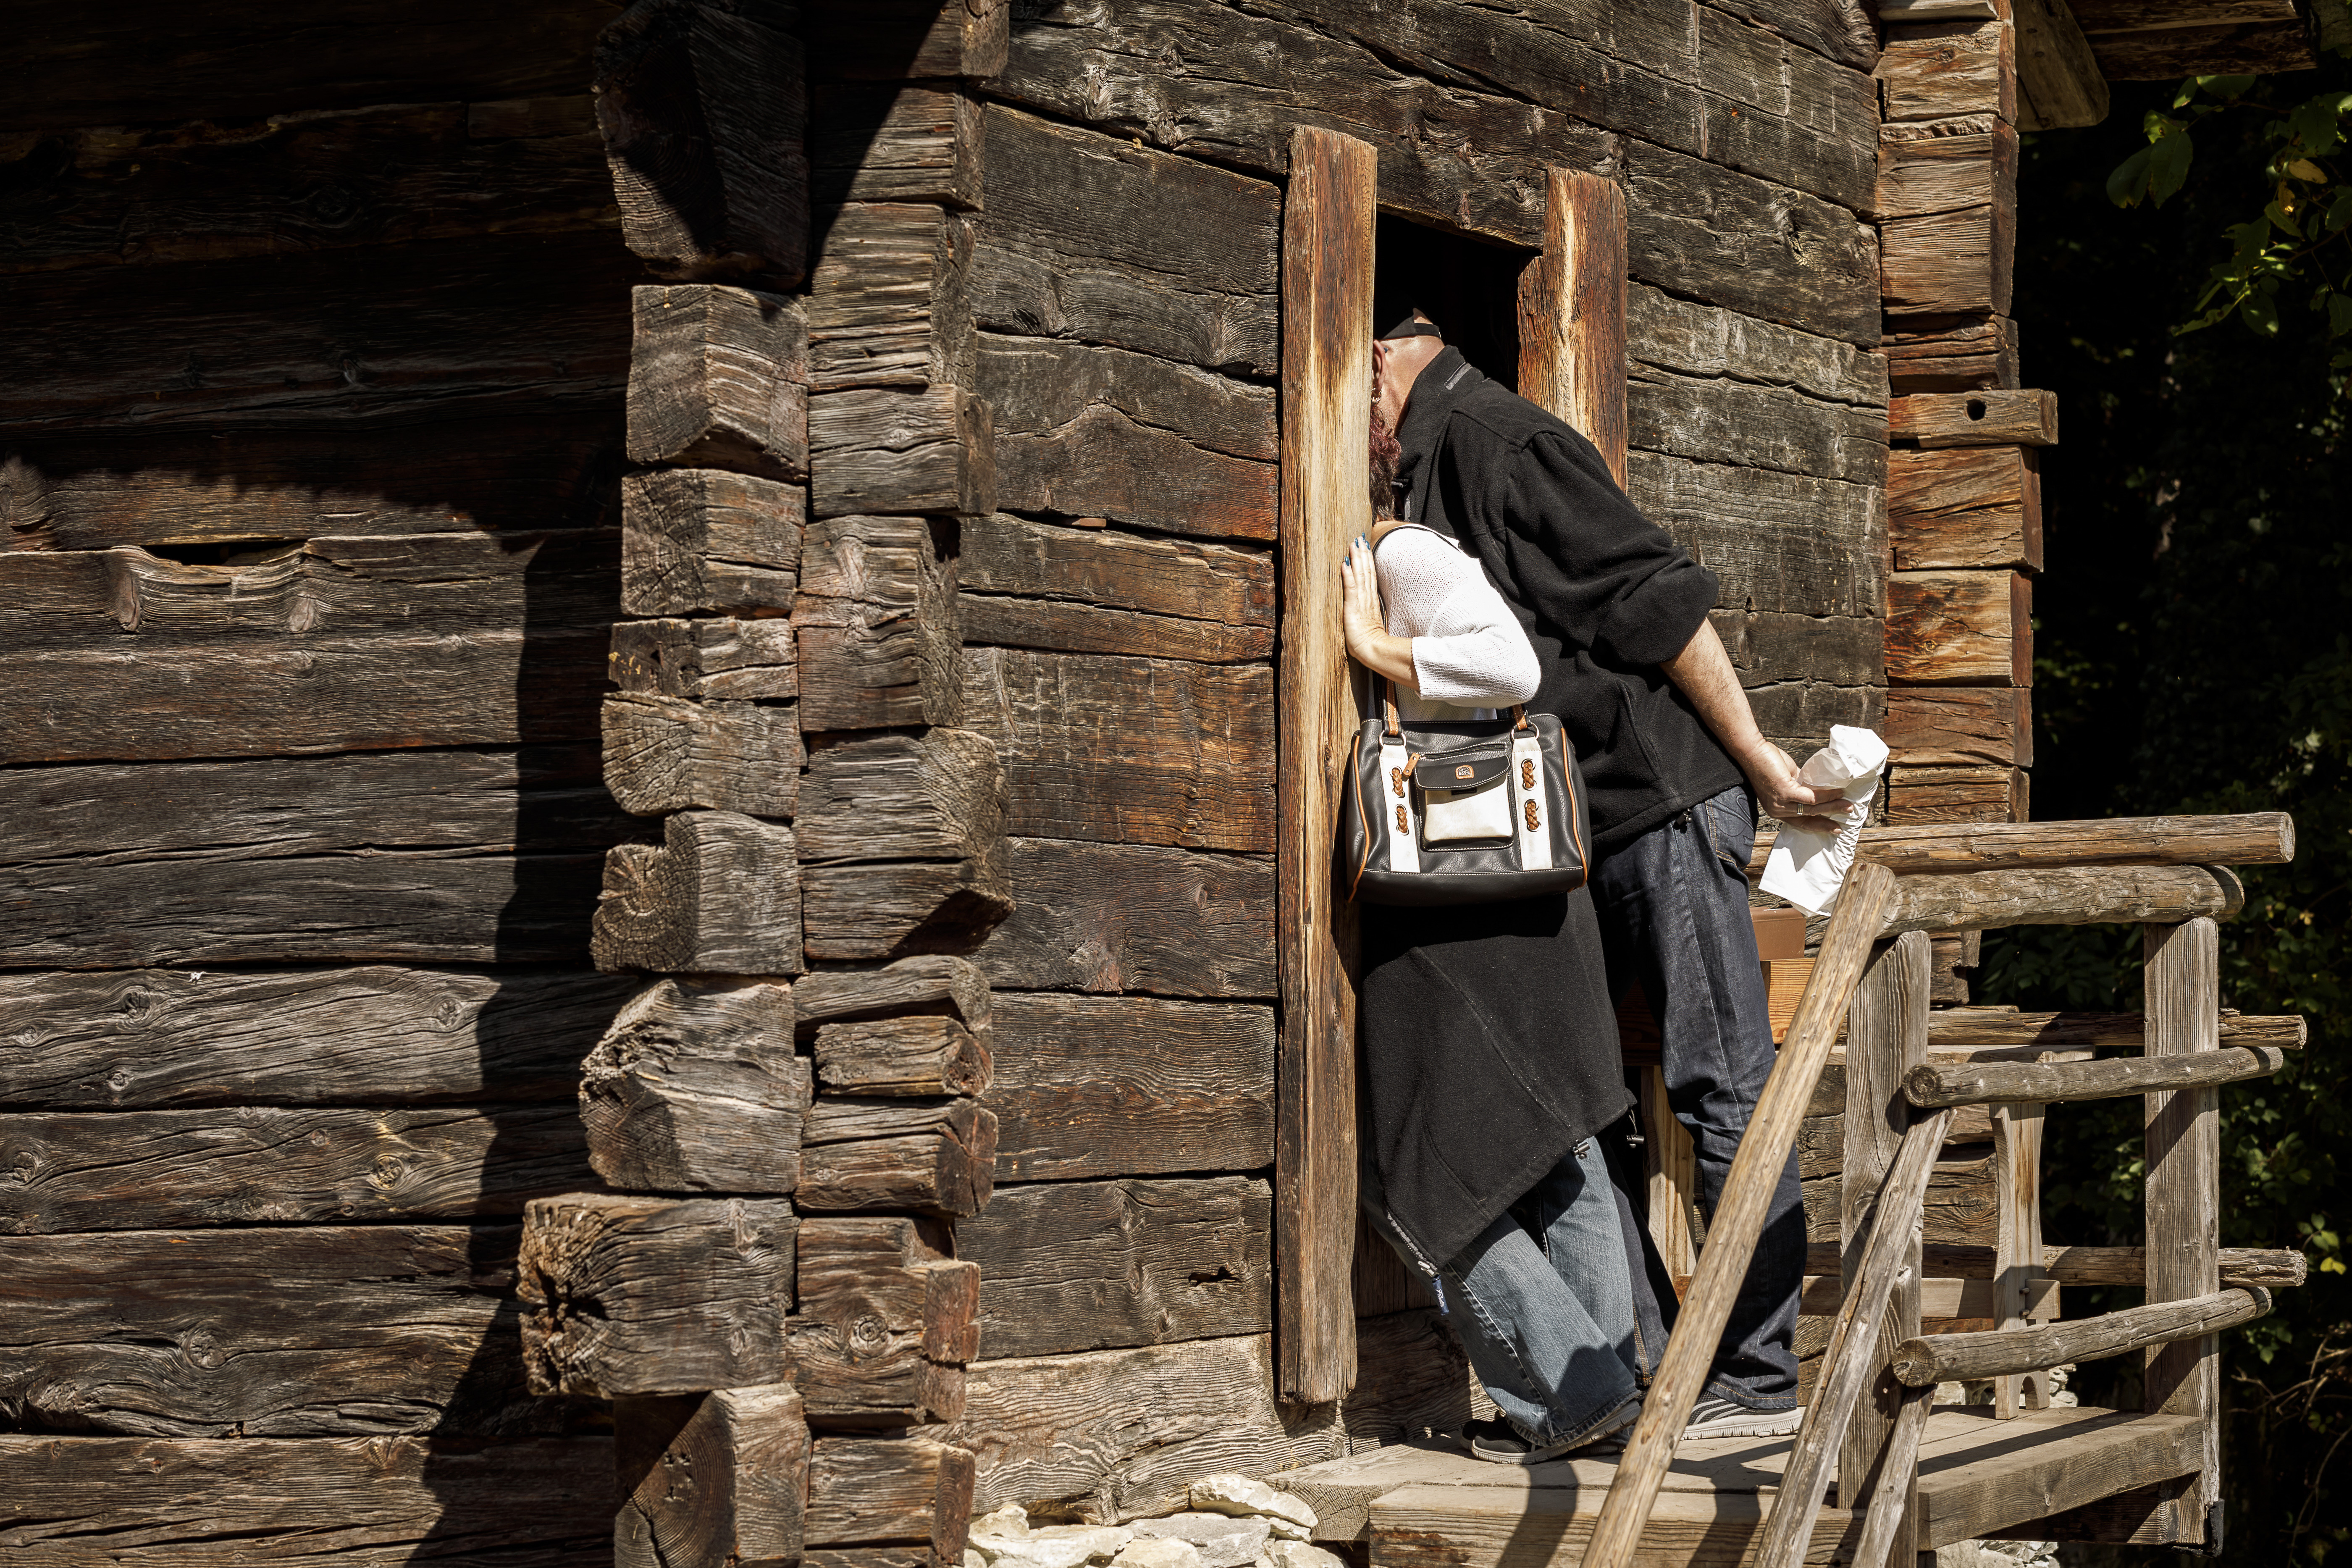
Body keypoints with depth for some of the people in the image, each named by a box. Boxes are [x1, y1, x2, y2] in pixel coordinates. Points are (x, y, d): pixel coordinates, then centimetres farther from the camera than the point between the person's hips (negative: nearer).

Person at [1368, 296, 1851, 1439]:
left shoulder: (1495, 439, -11)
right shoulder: (1426, 477, 19)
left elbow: (1657, 601, -15)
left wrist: (1756, 760, -15)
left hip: (1667, 804, -10)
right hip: (1572, 840, 10)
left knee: (1721, 1092, -6)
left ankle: (1760, 1383, -3)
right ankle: (1641, 1373, 7)